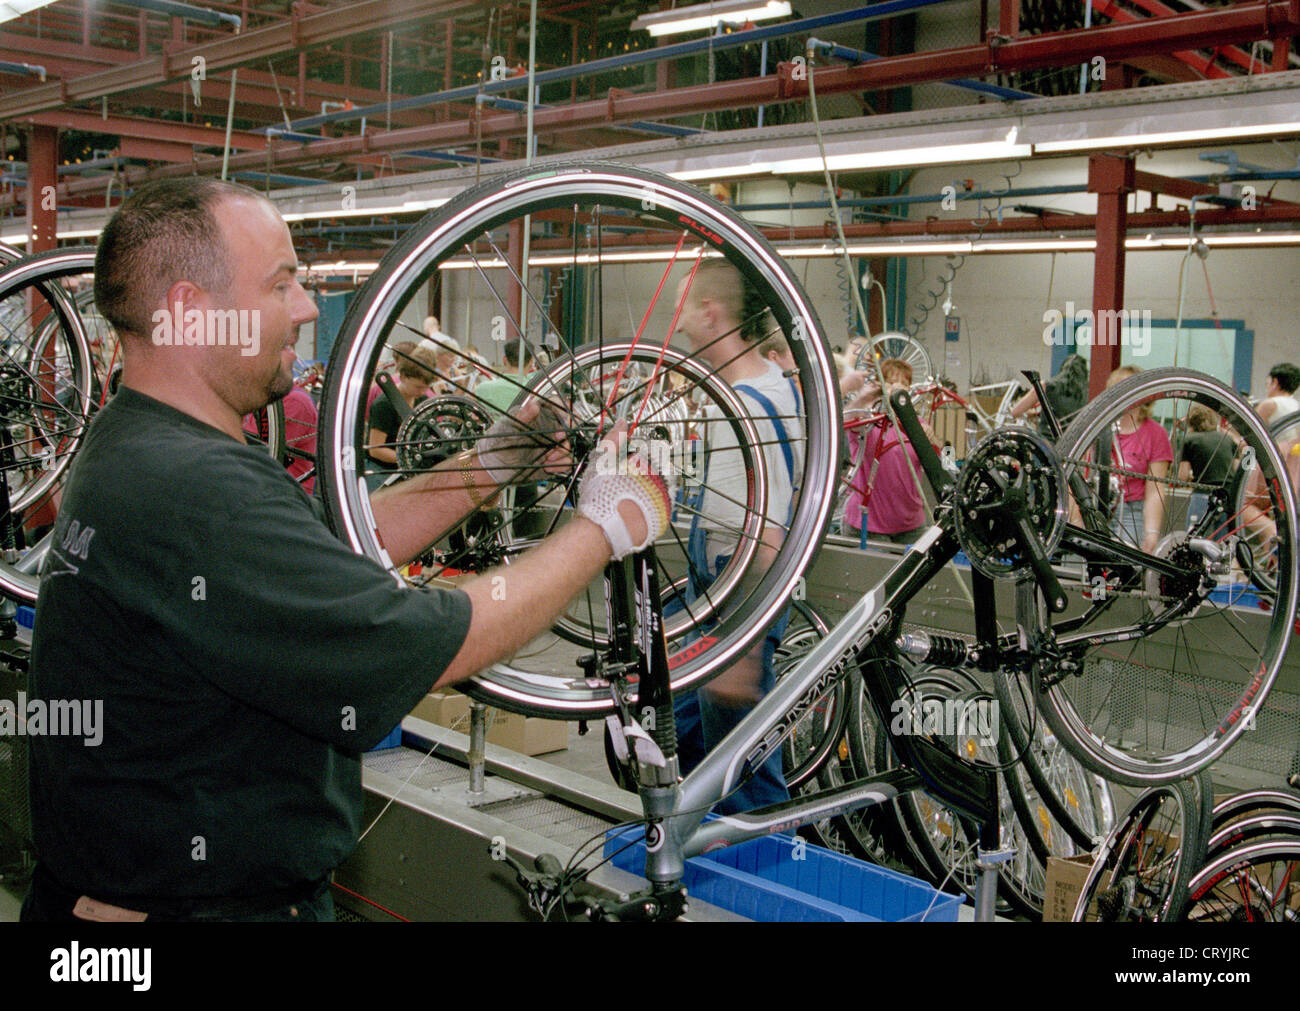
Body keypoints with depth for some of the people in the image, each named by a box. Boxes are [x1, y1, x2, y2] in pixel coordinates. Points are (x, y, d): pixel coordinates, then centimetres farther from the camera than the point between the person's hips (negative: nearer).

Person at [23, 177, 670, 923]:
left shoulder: (133, 444, 5)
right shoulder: (191, 492, -29)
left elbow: (339, 550, 10)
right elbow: (444, 646, -26)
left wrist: (493, 463, 4)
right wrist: (607, 526, -13)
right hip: (205, 901, -10)